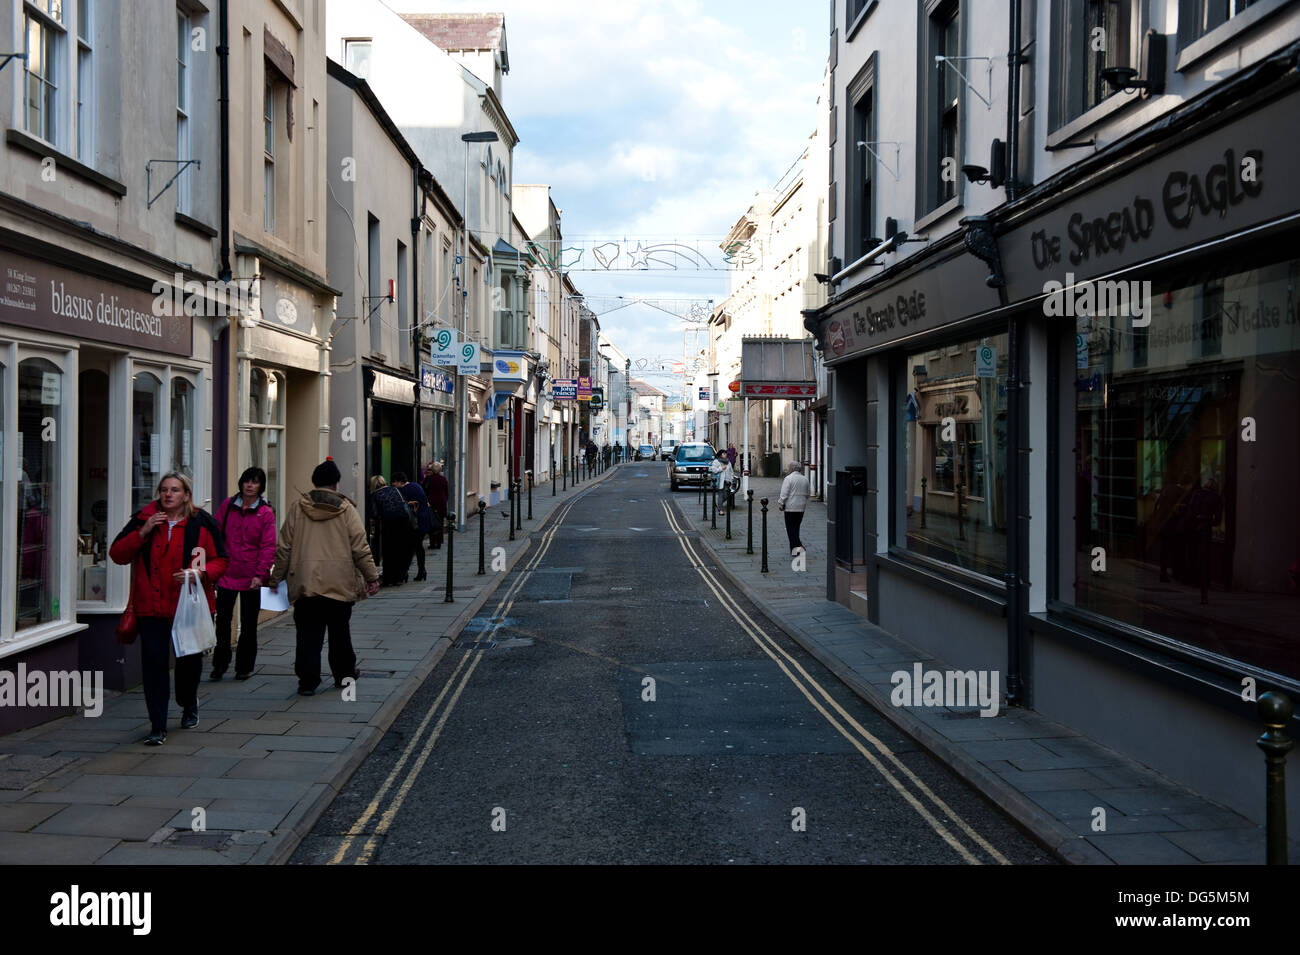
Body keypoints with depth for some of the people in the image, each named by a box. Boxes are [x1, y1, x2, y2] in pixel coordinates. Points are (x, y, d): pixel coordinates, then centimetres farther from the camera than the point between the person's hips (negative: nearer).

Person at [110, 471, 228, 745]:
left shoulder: (202, 524, 1)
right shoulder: (144, 520, 6)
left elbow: (220, 561, 3)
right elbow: (117, 555, 3)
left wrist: (200, 572, -18)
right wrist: (143, 533, -10)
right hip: (152, 607, 0)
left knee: (189, 659, 10)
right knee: (154, 663, -6)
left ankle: (189, 705, 40)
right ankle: (158, 726, 0)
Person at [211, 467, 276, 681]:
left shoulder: (266, 513, -3)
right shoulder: (228, 505, 5)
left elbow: (268, 546, -6)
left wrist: (260, 575, -14)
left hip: (251, 578, -2)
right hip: (226, 574, 2)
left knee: (248, 624, 7)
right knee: (222, 620, 4)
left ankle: (244, 667, 19)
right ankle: (219, 664, 18)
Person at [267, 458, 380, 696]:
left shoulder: (297, 510, 2)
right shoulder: (346, 510, -2)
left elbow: (284, 549, 5)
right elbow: (360, 549, -3)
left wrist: (275, 578, 14)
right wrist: (372, 577, 5)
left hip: (305, 584, 0)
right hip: (340, 584, 0)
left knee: (308, 634, 3)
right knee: (339, 632, 14)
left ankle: (307, 680, -1)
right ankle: (344, 673, 27)